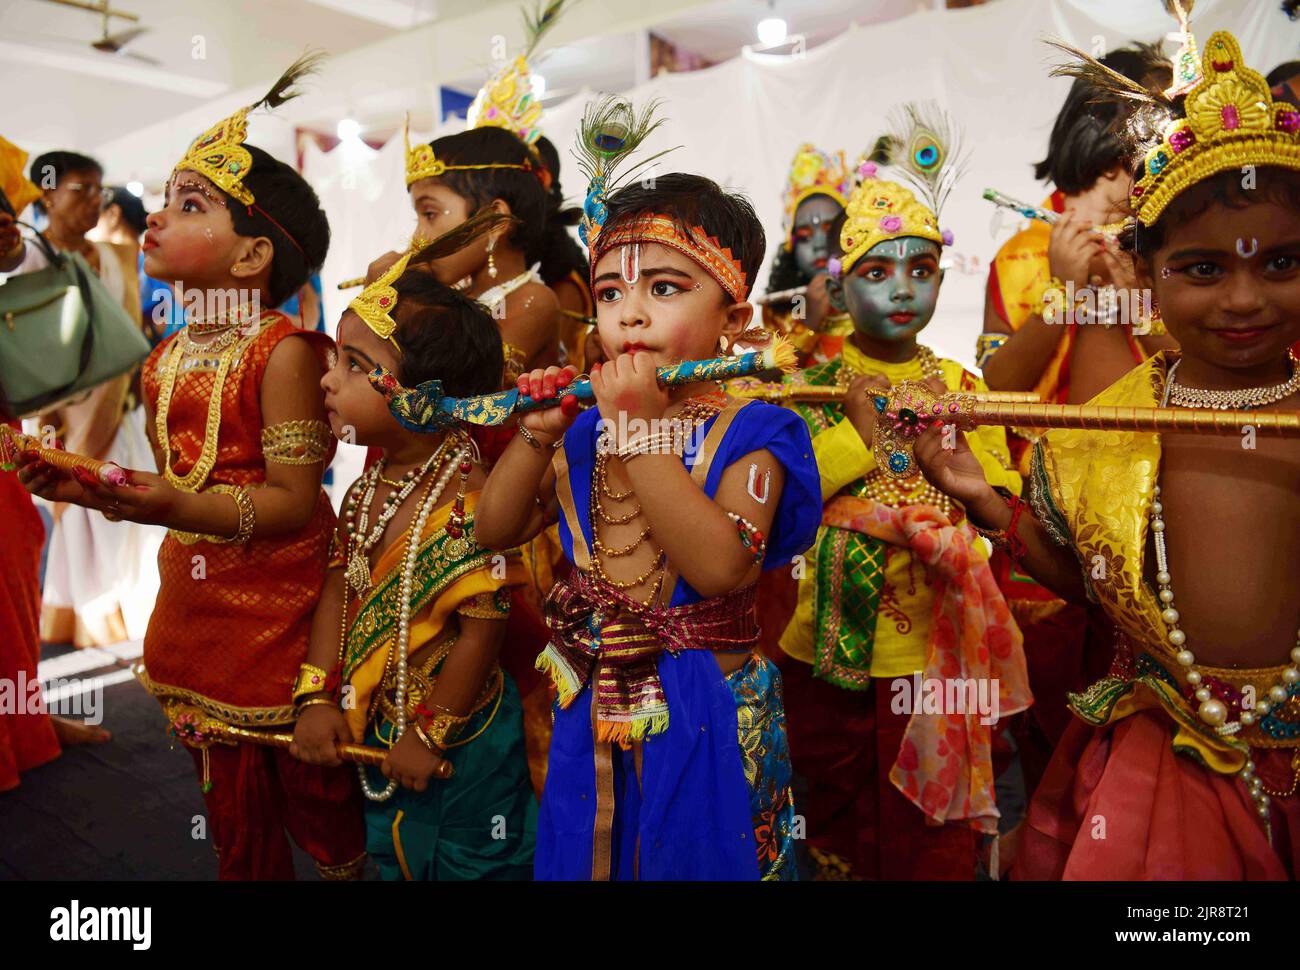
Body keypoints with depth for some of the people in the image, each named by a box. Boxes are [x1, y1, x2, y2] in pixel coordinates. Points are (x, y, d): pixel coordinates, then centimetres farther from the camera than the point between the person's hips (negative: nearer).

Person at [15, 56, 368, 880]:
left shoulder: (282, 349, -16)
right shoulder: (168, 357, 7)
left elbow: (294, 501, -19)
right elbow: (179, 482, 13)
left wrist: (176, 510, -30)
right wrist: (91, 489, -1)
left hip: (278, 602, -7)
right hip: (194, 597, 7)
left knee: (310, 781, 10)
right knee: (230, 793, 21)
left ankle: (351, 867, 34)